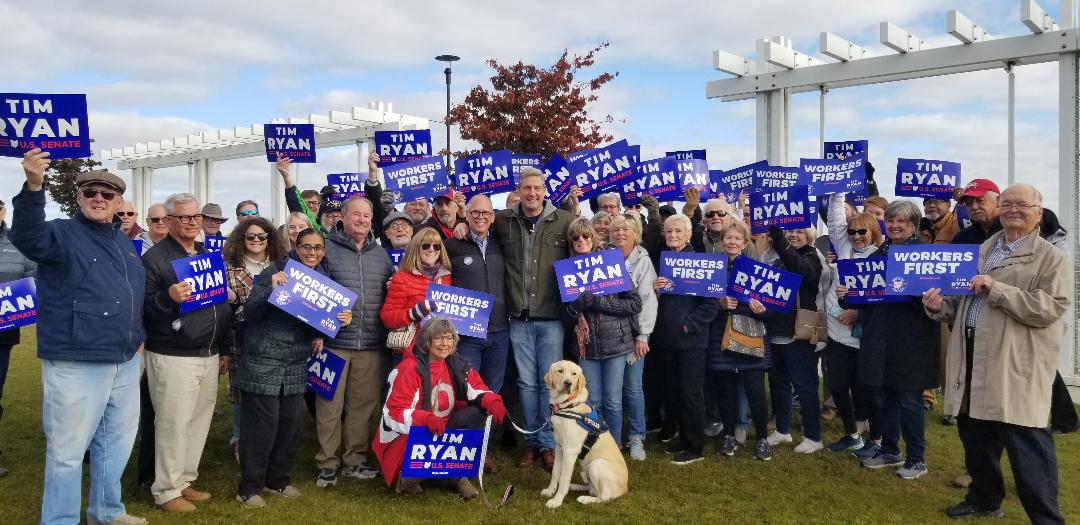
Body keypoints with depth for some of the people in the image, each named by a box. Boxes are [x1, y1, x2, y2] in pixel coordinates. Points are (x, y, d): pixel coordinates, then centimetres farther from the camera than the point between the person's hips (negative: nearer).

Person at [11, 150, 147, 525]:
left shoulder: (123, 241, 14)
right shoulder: (62, 233, -8)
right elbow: (28, 237, -32)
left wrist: (138, 336, 18)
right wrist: (33, 186, -48)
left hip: (125, 362, 7)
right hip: (76, 364, -7)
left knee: (118, 440, 19)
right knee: (68, 449, 1)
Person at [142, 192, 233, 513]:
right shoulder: (154, 257, -7)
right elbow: (142, 308, -13)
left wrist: (225, 349, 18)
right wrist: (168, 298, -32)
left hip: (209, 356, 7)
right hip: (172, 357, -7)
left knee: (199, 422, 12)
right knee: (172, 425, -2)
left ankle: (185, 481, 25)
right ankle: (166, 490, 10)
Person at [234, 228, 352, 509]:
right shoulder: (275, 271, -8)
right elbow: (250, 313, -13)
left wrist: (341, 319, -4)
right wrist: (272, 288, -28)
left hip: (296, 365, 6)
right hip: (263, 361, -6)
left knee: (289, 423, 11)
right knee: (261, 423, -2)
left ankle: (278, 478, 27)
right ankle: (249, 487, 9)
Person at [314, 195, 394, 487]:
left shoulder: (381, 254, 15)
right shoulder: (327, 248, -1)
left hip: (372, 344, 4)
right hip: (334, 342, -4)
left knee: (363, 404, 10)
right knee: (330, 405, 2)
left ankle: (354, 460, 22)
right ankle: (328, 463, 14)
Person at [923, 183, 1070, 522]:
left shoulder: (1051, 258, -2)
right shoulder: (980, 252, 17)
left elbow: (1051, 307, -16)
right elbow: (962, 302, 21)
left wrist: (996, 289, -19)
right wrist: (939, 306, -1)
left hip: (1017, 365, -6)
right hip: (972, 358, 7)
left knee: (1027, 446, -5)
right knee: (975, 436, 17)